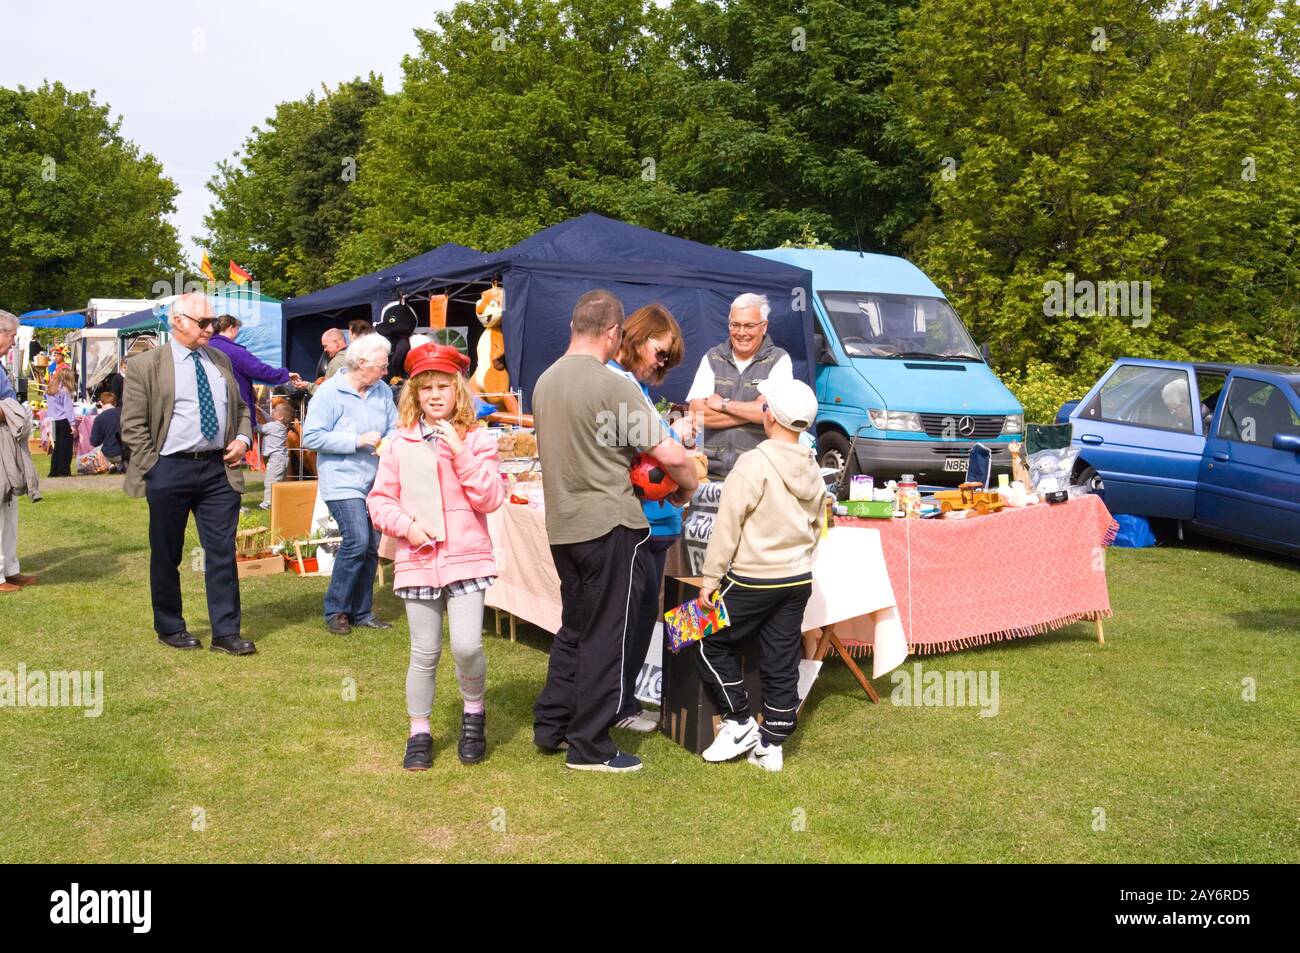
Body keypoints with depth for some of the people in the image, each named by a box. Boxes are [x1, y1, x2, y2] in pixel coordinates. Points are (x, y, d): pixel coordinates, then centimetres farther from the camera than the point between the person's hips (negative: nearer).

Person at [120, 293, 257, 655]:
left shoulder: (220, 360, 12)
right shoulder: (146, 364, -3)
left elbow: (240, 407, 21)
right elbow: (132, 425, -5)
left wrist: (243, 438, 3)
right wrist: (154, 467, -8)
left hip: (219, 468, 4)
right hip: (170, 469, -4)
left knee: (223, 552, 2)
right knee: (166, 554, 8)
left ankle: (226, 632, 6)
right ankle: (170, 628, 23)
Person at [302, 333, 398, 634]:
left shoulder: (382, 391, 8)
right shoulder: (329, 393, -10)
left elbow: (394, 428, 16)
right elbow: (311, 437, -14)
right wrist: (358, 441, -17)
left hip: (374, 483, 7)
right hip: (342, 482, -6)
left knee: (371, 547, 8)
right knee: (357, 542, -16)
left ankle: (361, 612, 20)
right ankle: (335, 610, 1)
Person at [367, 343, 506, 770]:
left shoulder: (476, 439, 0)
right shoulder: (400, 443, 5)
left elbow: (492, 498, -8)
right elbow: (379, 500, 7)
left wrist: (461, 454, -15)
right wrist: (405, 525, -11)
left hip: (466, 557, -1)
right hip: (417, 560, 2)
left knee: (467, 644, -13)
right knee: (424, 654, 7)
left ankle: (473, 711, 16)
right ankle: (419, 733, 24)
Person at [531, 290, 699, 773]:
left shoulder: (545, 381, 7)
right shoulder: (612, 385, -17)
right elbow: (671, 455, -19)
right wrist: (687, 487, 1)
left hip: (563, 525, 8)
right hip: (608, 525, -7)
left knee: (574, 627, 20)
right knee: (604, 638, 2)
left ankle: (550, 725, 27)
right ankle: (590, 747, 10)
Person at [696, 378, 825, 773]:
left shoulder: (754, 463, -16)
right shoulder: (812, 471, 5)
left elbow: (728, 525, -14)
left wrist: (710, 578, -8)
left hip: (753, 579, -7)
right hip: (799, 580, 7)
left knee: (714, 643, 11)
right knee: (782, 664, 9)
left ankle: (739, 722, 12)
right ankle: (771, 744, 15)